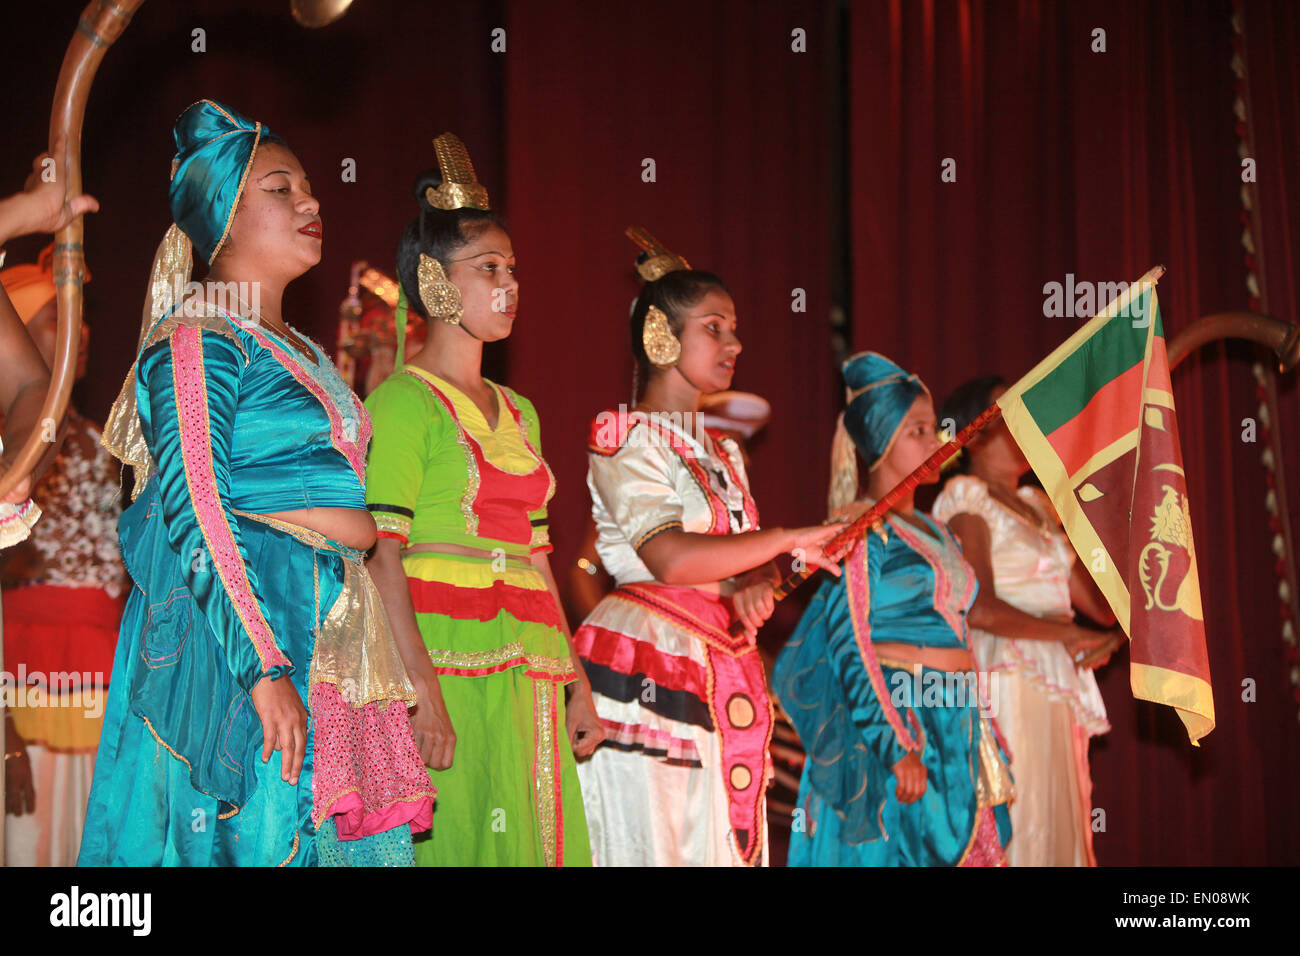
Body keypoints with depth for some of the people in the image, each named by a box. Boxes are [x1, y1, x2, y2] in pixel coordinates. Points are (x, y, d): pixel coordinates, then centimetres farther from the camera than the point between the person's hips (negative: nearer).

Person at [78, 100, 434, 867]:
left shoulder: (301, 353, 19)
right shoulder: (199, 339, -7)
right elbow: (195, 509, -16)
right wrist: (264, 666, -24)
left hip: (333, 628, 8)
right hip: (245, 631, -8)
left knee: (349, 834, 6)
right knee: (262, 843, -7)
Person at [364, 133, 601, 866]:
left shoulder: (518, 414, 19)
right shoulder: (404, 401, -4)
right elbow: (381, 556, -12)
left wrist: (576, 681, 15)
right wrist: (422, 688, -22)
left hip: (528, 680, 7)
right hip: (450, 662, -7)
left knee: (538, 839, 5)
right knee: (461, 843, -9)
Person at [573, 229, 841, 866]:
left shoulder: (722, 450, 20)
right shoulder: (626, 439, -5)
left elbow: (758, 563, 17)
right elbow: (671, 557, -20)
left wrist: (754, 589, -8)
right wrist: (790, 539, -13)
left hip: (722, 668, 8)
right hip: (644, 666, -8)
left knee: (722, 843, 4)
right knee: (650, 843, -9)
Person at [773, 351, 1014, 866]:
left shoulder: (934, 533, 17)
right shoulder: (858, 529, -7)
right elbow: (849, 645, -13)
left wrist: (984, 740, 17)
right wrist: (897, 746, -20)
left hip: (955, 728, 8)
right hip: (892, 723, -8)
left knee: (955, 847, 7)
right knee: (892, 852, -7)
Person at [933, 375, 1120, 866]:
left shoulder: (1037, 505, 20)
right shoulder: (965, 498, -3)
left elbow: (1102, 605, 16)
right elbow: (980, 610, -16)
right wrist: (1068, 635, -11)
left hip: (1052, 690, 8)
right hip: (1005, 689, -8)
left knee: (1055, 830, 5)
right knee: (1013, 832, -9)